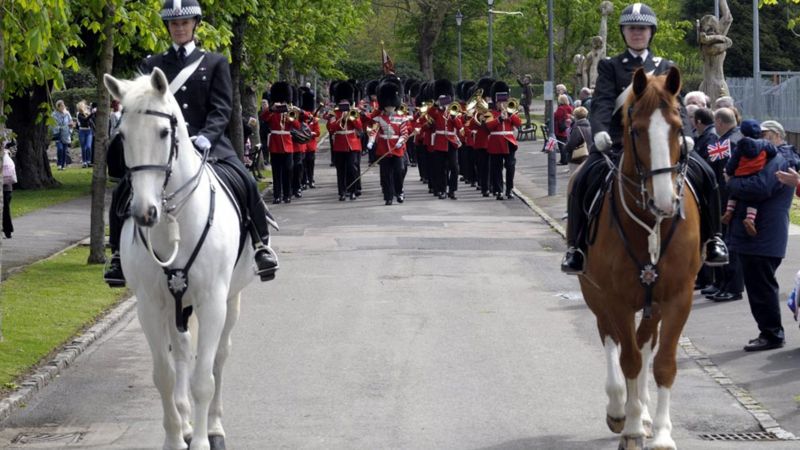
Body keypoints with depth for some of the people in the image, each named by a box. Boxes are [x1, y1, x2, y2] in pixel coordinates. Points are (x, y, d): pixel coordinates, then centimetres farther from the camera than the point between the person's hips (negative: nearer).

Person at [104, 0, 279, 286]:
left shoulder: (215, 63, 10)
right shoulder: (152, 66, 13)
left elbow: (221, 109, 0)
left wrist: (205, 137, -18)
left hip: (208, 142, -1)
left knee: (245, 182, -23)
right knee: (125, 187, -20)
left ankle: (260, 244, -4)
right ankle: (120, 253, -6)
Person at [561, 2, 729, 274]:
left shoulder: (665, 68, 17)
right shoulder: (610, 67, 11)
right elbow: (602, 102, -4)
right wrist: (600, 131, -25)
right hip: (618, 141, -1)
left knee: (704, 175, -18)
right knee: (583, 179, -25)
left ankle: (712, 239, -3)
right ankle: (576, 247, -13)